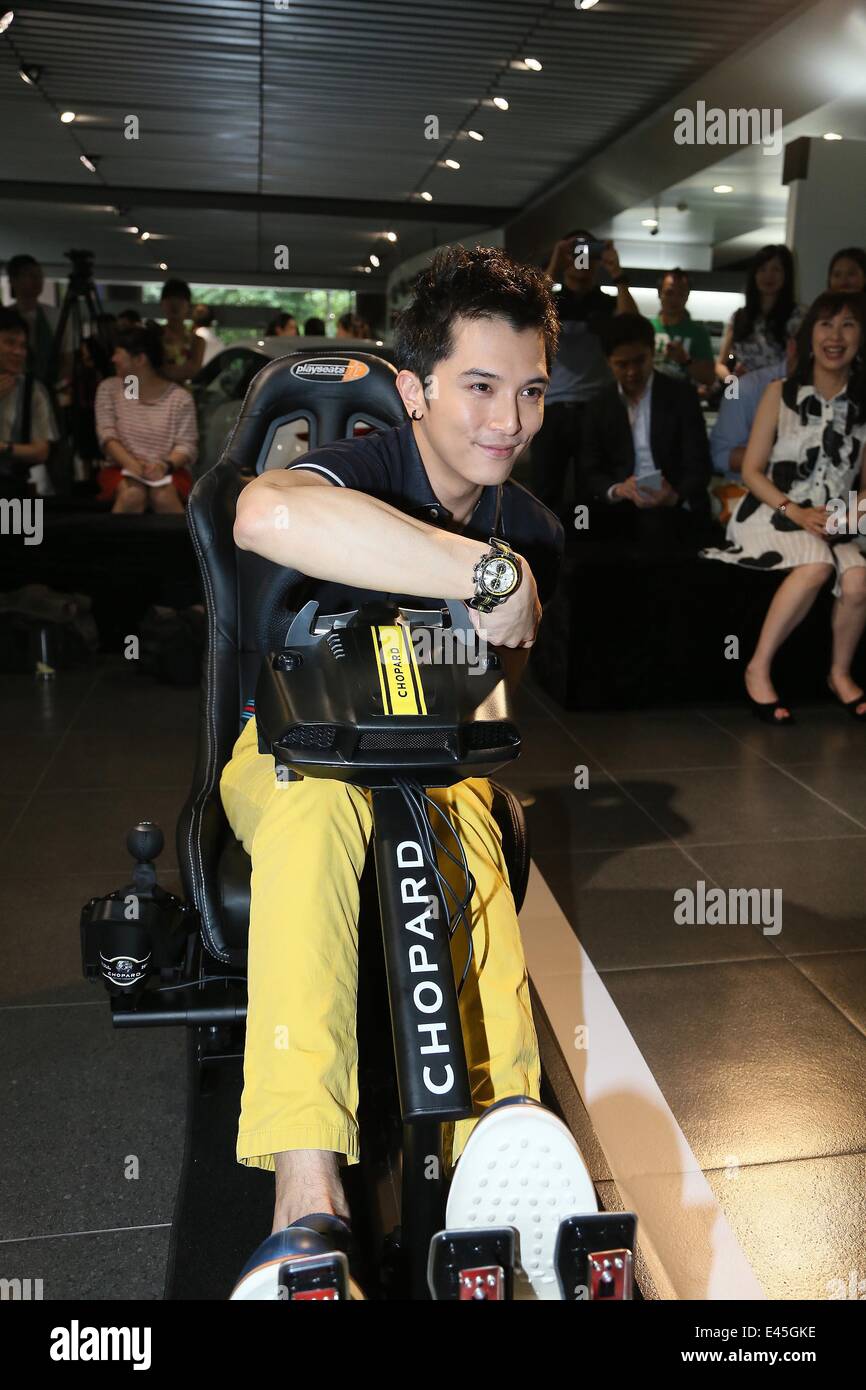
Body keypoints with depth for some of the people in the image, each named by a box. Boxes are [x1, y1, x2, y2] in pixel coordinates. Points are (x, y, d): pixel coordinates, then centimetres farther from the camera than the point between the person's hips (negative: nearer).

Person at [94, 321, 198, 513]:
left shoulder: (180, 397, 3)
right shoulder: (108, 388, 9)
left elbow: (187, 445, -4)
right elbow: (107, 435, -2)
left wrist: (165, 465, -26)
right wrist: (130, 463, -22)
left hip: (169, 471, -1)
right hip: (123, 469, 1)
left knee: (164, 496, -35)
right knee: (132, 495, -34)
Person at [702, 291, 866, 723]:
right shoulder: (780, 393, 1)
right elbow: (751, 471, -2)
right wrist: (795, 512, -15)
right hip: (772, 513, -3)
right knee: (817, 565, -35)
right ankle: (758, 670, -19)